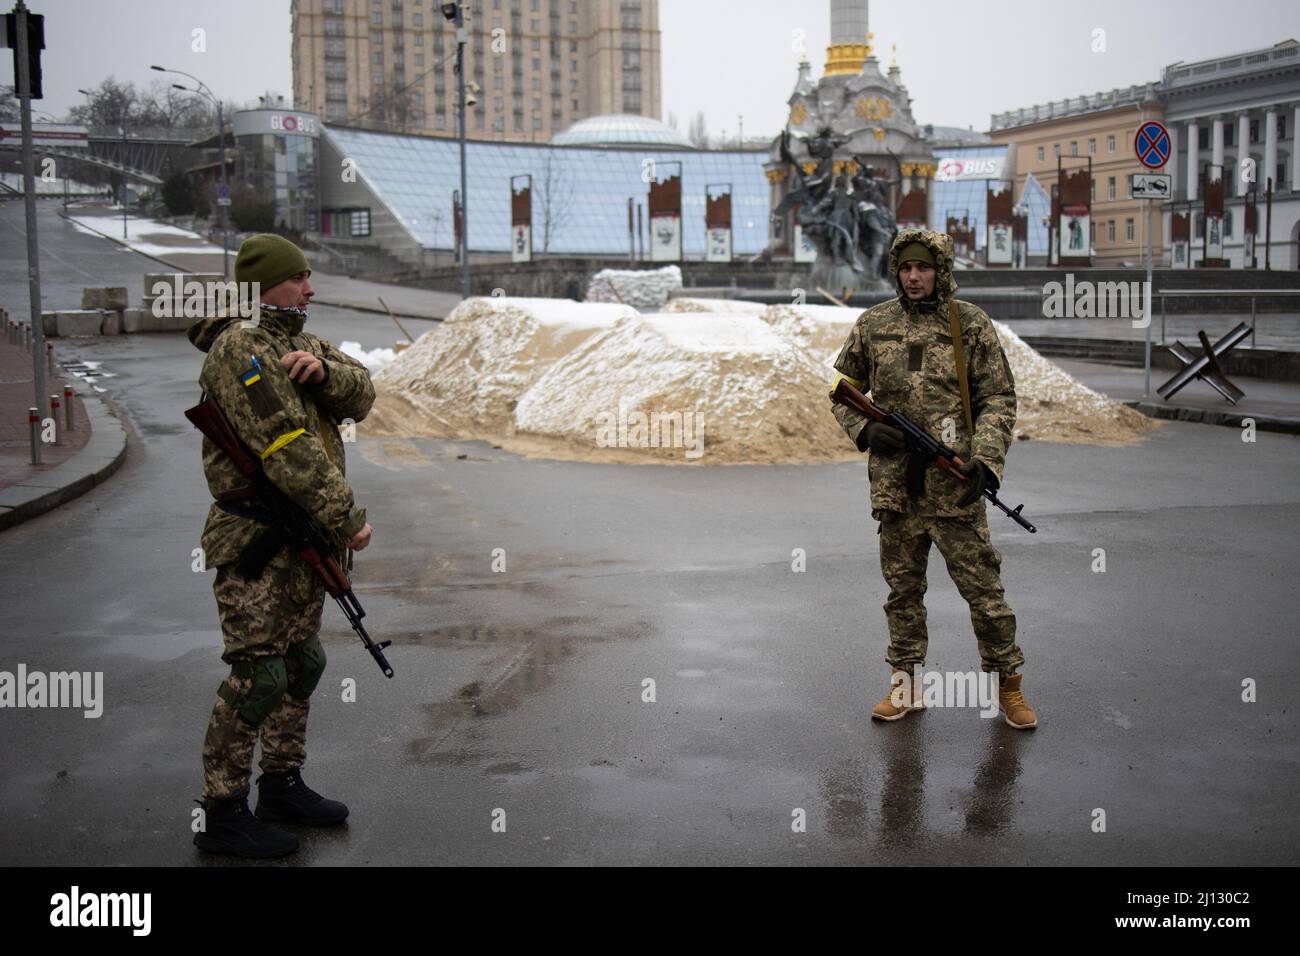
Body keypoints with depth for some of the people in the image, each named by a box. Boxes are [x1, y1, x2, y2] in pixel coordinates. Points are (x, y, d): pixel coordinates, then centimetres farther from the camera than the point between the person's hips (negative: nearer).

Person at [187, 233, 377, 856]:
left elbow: (360, 396, 3)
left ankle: (282, 787, 30)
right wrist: (347, 519, -22)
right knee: (258, 676, -7)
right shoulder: (240, 348, -16)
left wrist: (323, 370, -18)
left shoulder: (296, 341, 15)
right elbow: (287, 449, -23)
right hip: (256, 544, -10)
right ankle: (222, 816, 4)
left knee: (302, 664, 16)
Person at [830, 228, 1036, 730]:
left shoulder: (971, 324, 1)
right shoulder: (873, 325, 7)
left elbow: (999, 397, 0)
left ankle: (1008, 683, 14)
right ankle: (906, 685, 22)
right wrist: (864, 428, -4)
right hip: (895, 483, 3)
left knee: (982, 585, 0)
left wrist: (986, 459, -13)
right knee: (903, 588, 11)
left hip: (954, 485, -3)